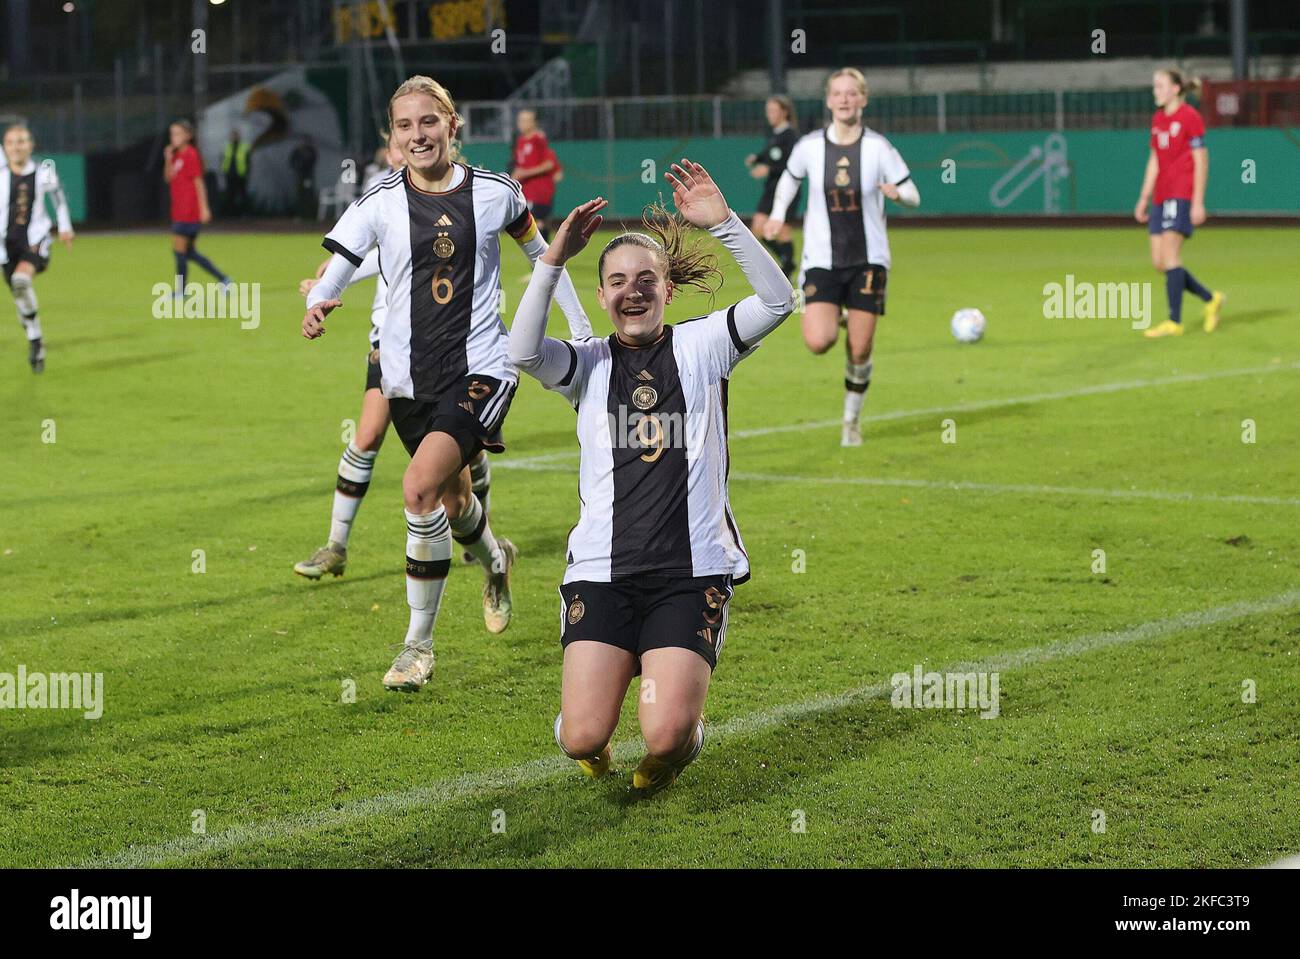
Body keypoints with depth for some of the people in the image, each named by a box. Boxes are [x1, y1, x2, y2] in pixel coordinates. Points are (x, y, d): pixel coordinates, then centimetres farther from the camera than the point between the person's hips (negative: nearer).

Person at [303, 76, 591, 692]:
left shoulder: (495, 193, -2)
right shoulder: (380, 203, -4)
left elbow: (541, 253, 14)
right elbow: (333, 272, -12)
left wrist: (582, 330, 19)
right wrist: (317, 305, -35)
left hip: (480, 368, -3)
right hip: (409, 376, 3)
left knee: (420, 489, -22)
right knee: (452, 501, 17)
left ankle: (419, 643, -9)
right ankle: (493, 560, 56)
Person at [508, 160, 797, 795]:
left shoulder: (701, 346, 7)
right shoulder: (589, 363, 8)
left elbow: (777, 301, -8)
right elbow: (523, 351, -13)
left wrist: (723, 223, -18)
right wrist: (554, 259, -18)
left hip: (692, 572, -1)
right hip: (603, 571, 1)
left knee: (666, 736, -17)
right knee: (584, 737, -12)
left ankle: (675, 748, 21)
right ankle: (590, 745, 26)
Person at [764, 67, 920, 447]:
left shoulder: (878, 147, -6)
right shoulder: (809, 146, -3)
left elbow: (913, 196, 0)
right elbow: (790, 177, 19)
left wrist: (897, 192, -23)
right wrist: (778, 214, 6)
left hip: (868, 260, 0)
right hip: (822, 260, 0)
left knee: (860, 351, -1)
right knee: (819, 342, -17)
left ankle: (852, 420, 23)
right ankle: (832, 320, 21)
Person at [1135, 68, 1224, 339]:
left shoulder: (1190, 117, -7)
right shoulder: (1158, 119, 16)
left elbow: (1201, 161, -10)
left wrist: (1198, 202, -14)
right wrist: (1144, 199, 18)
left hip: (1182, 194, -8)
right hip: (1161, 195, 8)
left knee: (1170, 254, -14)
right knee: (1158, 261, 3)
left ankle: (1174, 322, -10)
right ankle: (1211, 300, 18)